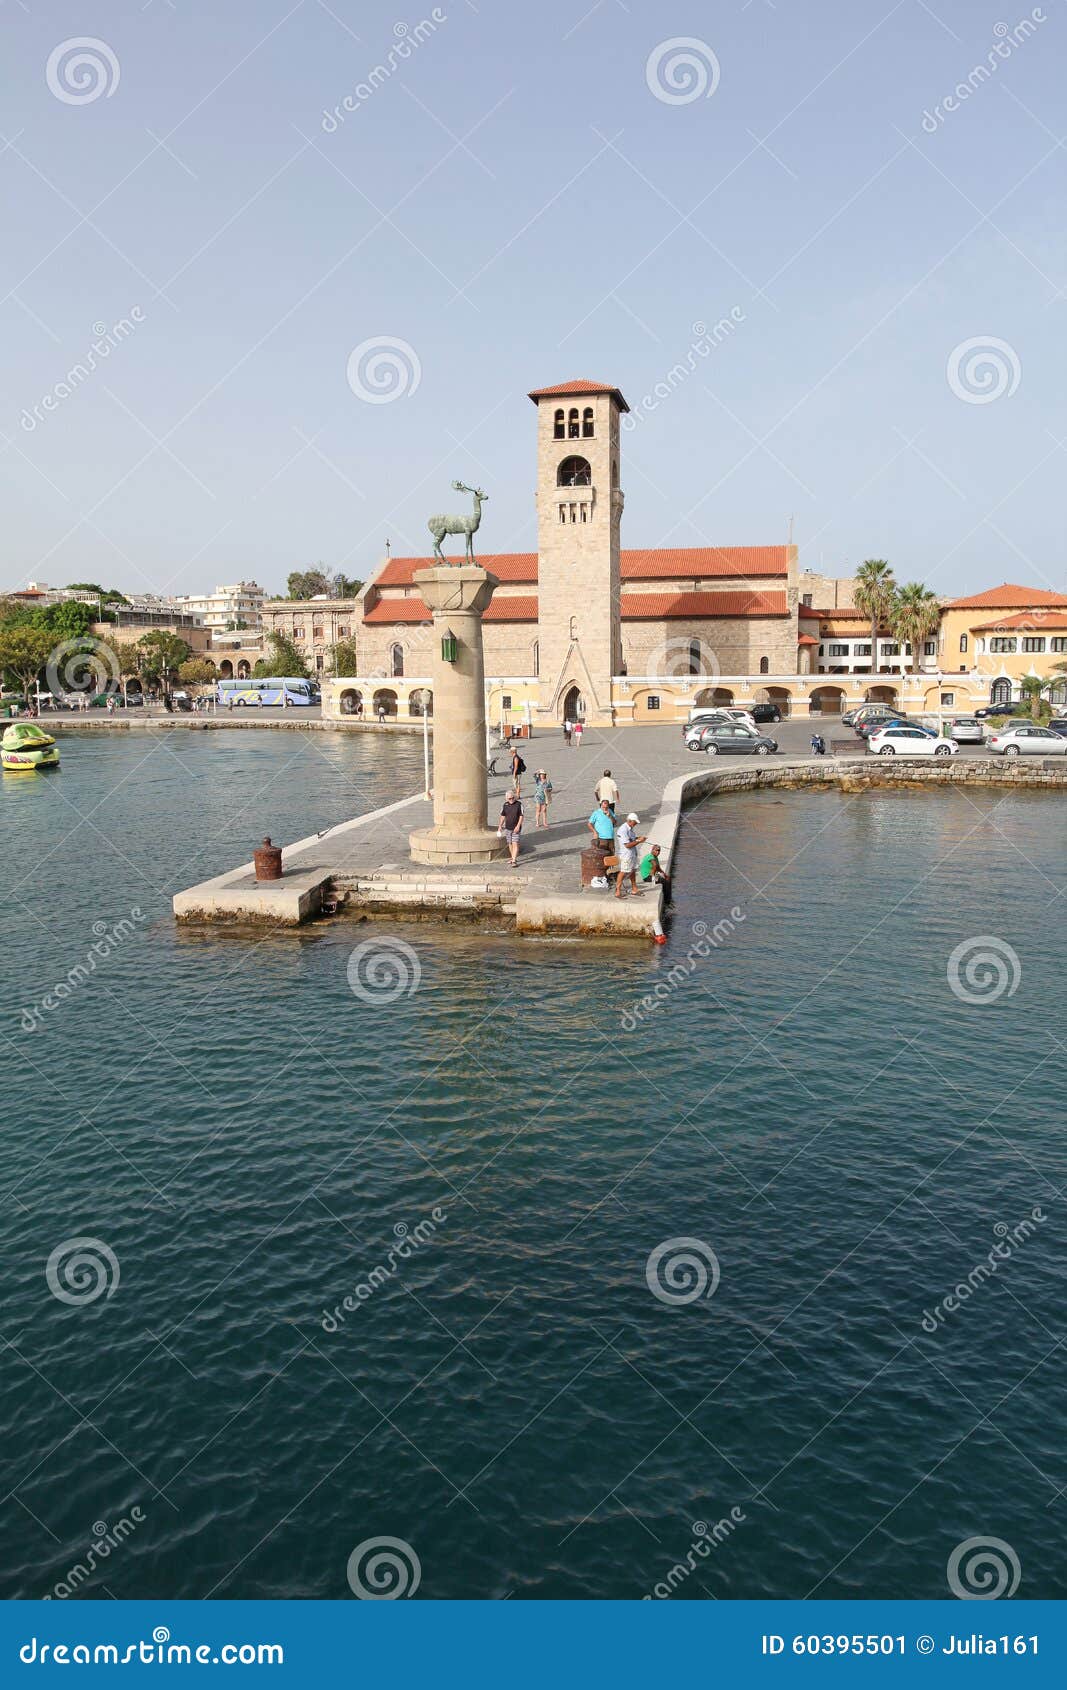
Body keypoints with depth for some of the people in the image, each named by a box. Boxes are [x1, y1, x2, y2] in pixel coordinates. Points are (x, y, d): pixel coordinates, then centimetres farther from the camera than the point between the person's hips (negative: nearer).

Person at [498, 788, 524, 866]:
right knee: (510, 844, 12)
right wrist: (500, 826, 8)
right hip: (508, 827, 4)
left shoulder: (519, 804, -9)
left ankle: (514, 861, -13)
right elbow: (503, 816, 11)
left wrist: (518, 826, -16)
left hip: (516, 828, -4)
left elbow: (521, 816, -8)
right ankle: (512, 858, 26)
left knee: (515, 844, -10)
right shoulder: (505, 805, 2)